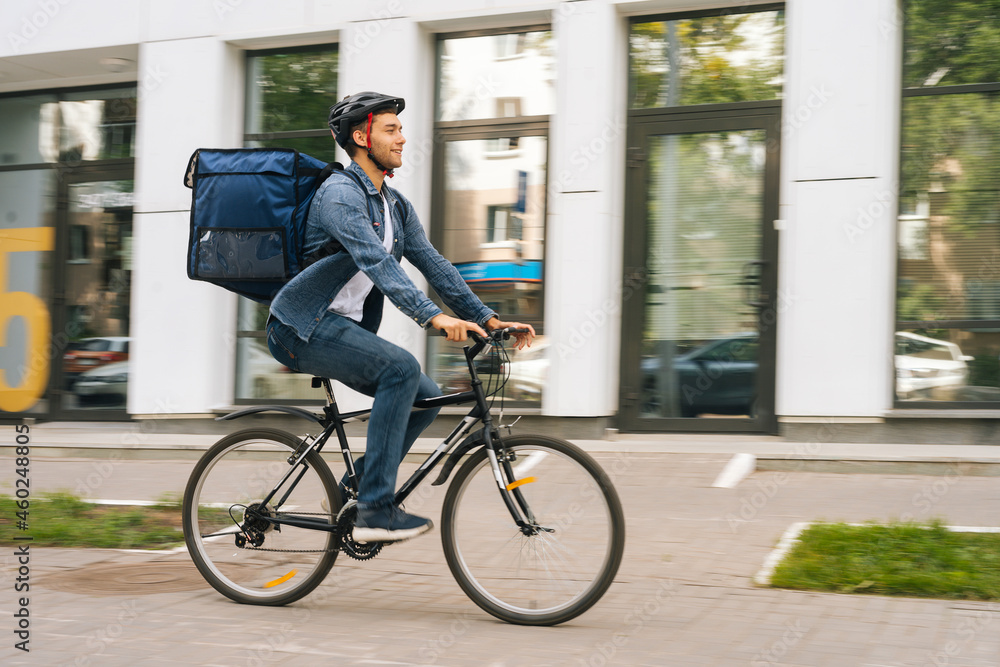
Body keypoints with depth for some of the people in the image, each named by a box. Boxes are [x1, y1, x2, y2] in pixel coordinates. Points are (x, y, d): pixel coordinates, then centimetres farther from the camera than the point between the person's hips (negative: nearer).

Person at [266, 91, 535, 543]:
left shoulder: (396, 205, 13)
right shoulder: (340, 193, -16)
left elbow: (433, 264, 9)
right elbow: (375, 261, -30)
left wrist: (488, 319, -1)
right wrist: (433, 316, -41)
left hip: (344, 328, 9)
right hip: (304, 327, -9)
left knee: (427, 396, -1)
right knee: (401, 368, -28)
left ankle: (352, 491, 11)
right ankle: (375, 512, -26)